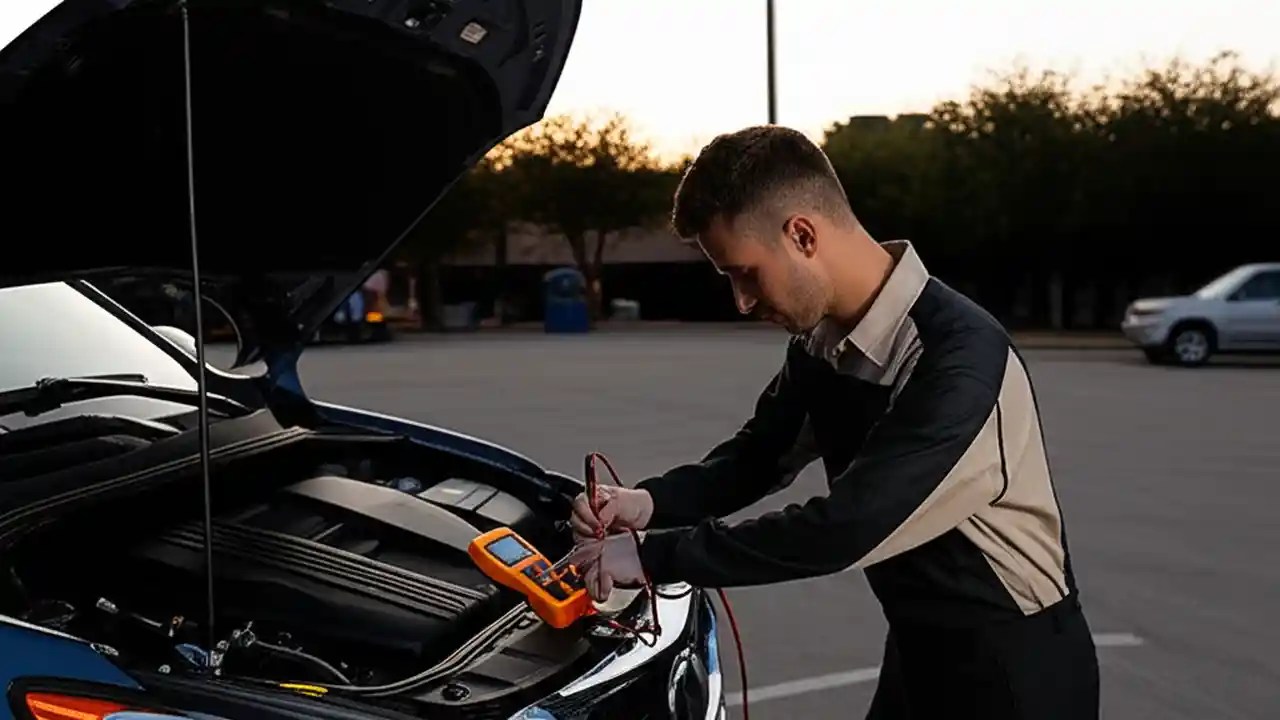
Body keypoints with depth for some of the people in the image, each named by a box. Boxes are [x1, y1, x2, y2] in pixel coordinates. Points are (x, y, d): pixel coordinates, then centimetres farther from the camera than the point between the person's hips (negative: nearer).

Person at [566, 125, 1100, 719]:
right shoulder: (821, 341, -4)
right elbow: (760, 454, 9)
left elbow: (842, 529, -32)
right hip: (918, 647, 7)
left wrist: (653, 557, -26)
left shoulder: (961, 359, -29)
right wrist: (651, 502, -10)